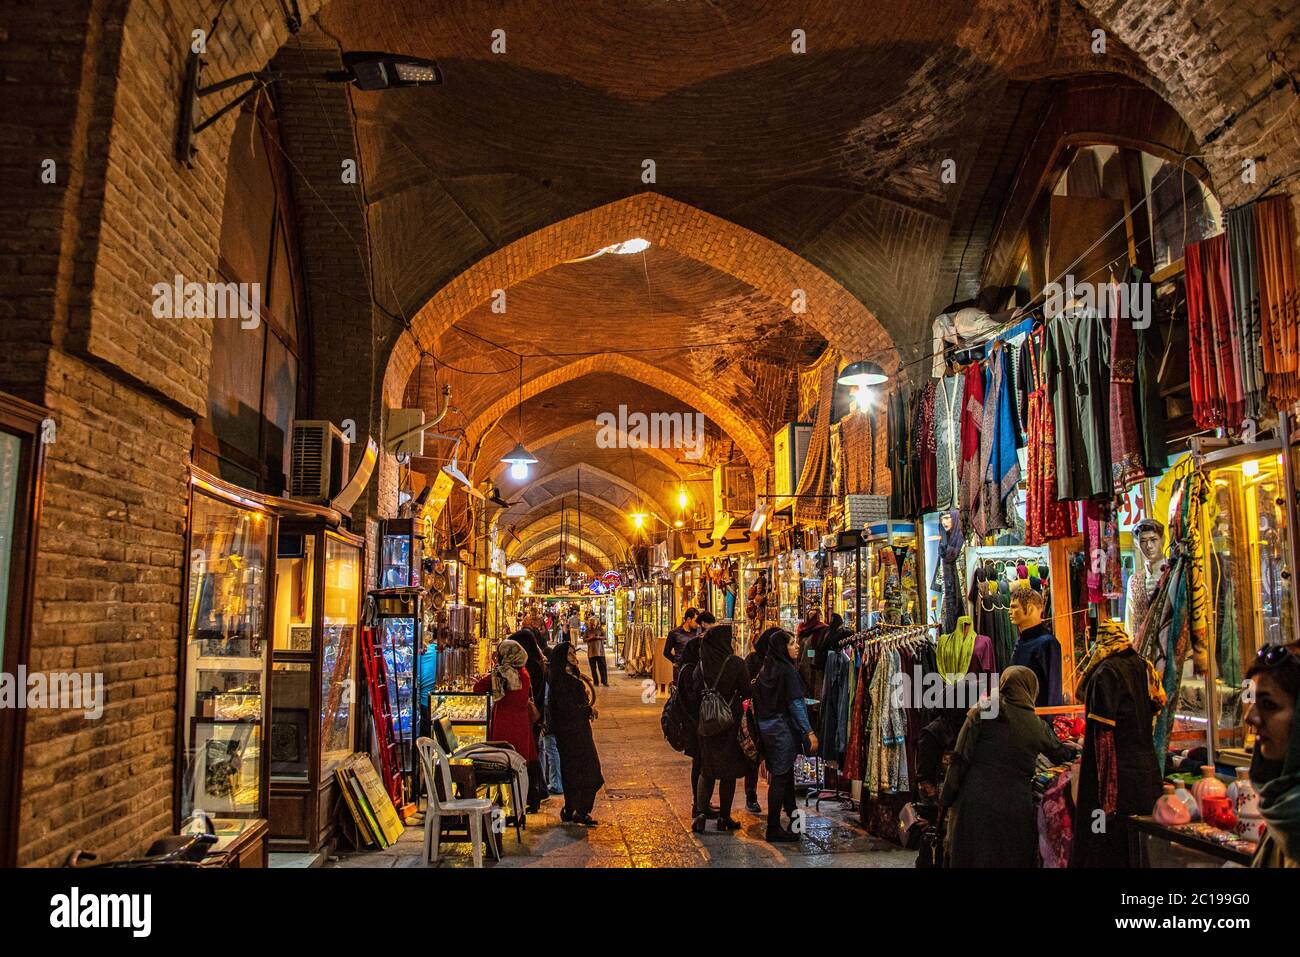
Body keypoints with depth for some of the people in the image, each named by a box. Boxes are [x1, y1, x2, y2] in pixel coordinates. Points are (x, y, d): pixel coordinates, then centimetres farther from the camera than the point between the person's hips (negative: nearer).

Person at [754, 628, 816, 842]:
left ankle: (791, 811, 42)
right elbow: (796, 703, -18)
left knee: (785, 771, 24)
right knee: (780, 776, -2)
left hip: (766, 726, 8)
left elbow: (758, 699, 13)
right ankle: (774, 829, 2)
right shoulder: (787, 670, -16)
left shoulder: (766, 668, 8)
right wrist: (809, 732, -16)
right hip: (782, 727, -8)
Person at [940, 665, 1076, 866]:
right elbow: (1060, 753, 26)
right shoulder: (1037, 726, 5)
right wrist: (1075, 748, 49)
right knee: (1013, 860, 11)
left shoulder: (982, 711, -2)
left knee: (970, 858, 5)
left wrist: (946, 799, 0)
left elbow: (961, 759, -7)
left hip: (975, 806, -2)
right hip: (1016, 810, 2)